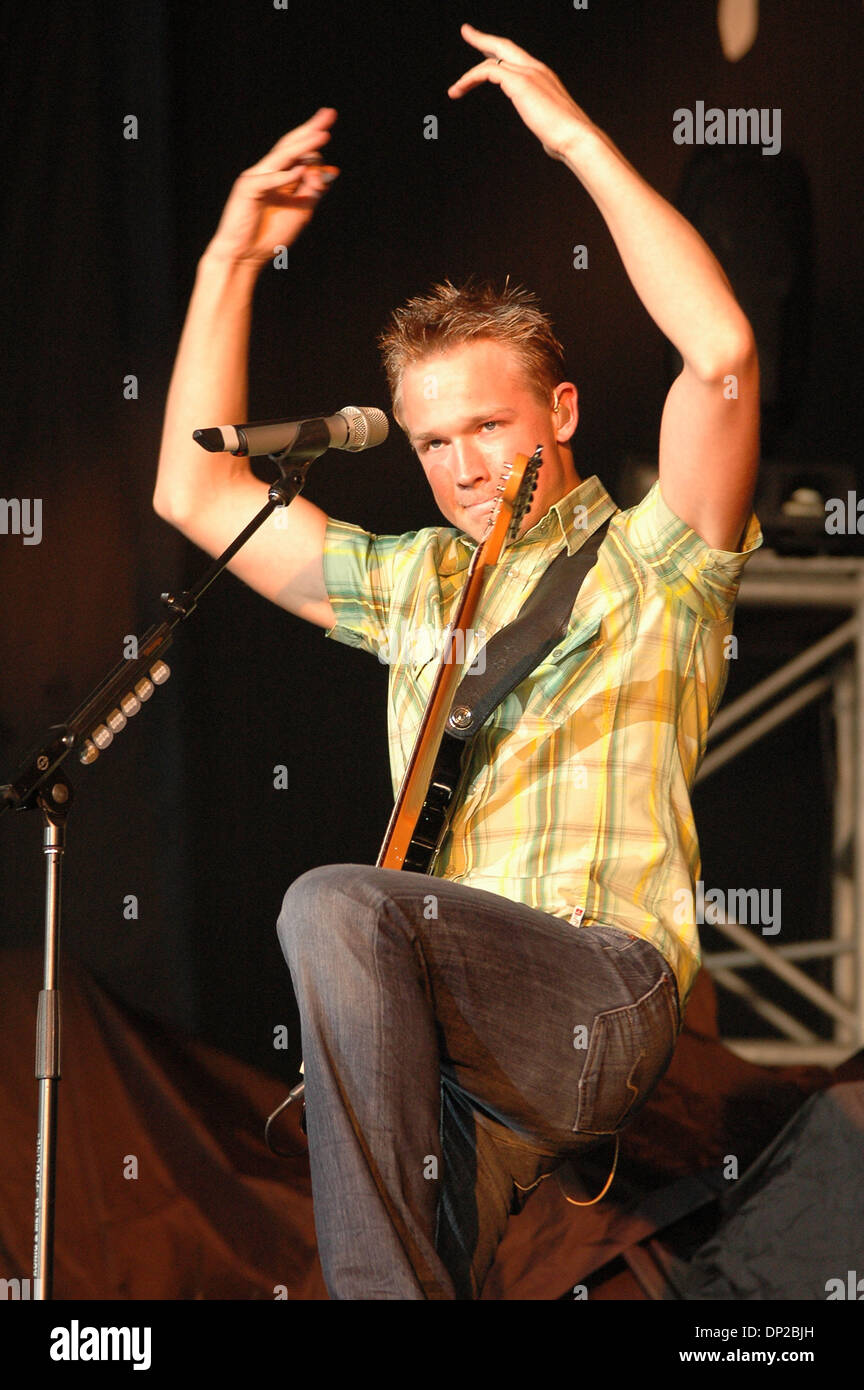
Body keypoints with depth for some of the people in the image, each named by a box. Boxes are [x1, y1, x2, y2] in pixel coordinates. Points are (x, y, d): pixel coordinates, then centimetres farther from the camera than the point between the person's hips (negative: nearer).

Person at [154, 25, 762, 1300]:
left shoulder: (648, 562, 8)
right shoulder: (413, 584, 27)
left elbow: (723, 354, -10)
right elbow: (196, 494, 28)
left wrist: (576, 136, -5)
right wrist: (231, 261, 23)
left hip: (606, 1002, -6)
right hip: (452, 1037, 6)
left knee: (338, 907, -31)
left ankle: (387, 1286, -32)